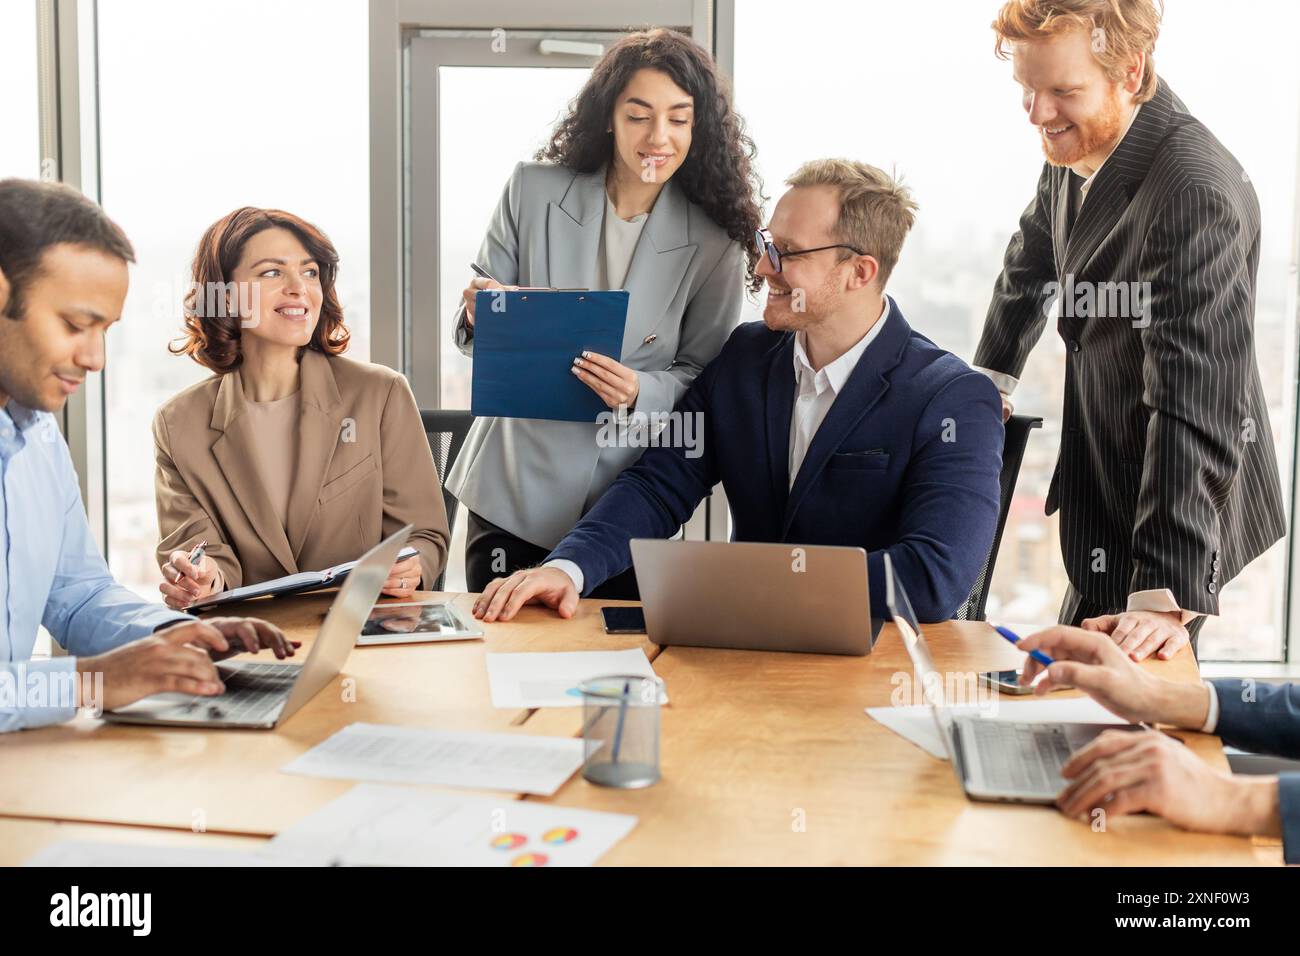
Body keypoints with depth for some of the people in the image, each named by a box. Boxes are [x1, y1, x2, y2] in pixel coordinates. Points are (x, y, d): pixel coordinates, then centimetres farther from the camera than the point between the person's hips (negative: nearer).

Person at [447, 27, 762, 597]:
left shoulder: (714, 244, -6)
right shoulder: (532, 191, -2)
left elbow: (702, 374, 1)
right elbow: (474, 330, 4)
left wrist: (639, 392, -20)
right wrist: (480, 315, -20)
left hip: (626, 505, 0)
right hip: (515, 489, 1)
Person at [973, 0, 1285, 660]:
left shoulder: (1198, 195, -30)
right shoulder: (1076, 148, -3)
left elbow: (1197, 404, -34)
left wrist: (1169, 593, -36)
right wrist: (991, 377, 27)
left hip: (1179, 508, -8)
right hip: (1103, 483, 8)